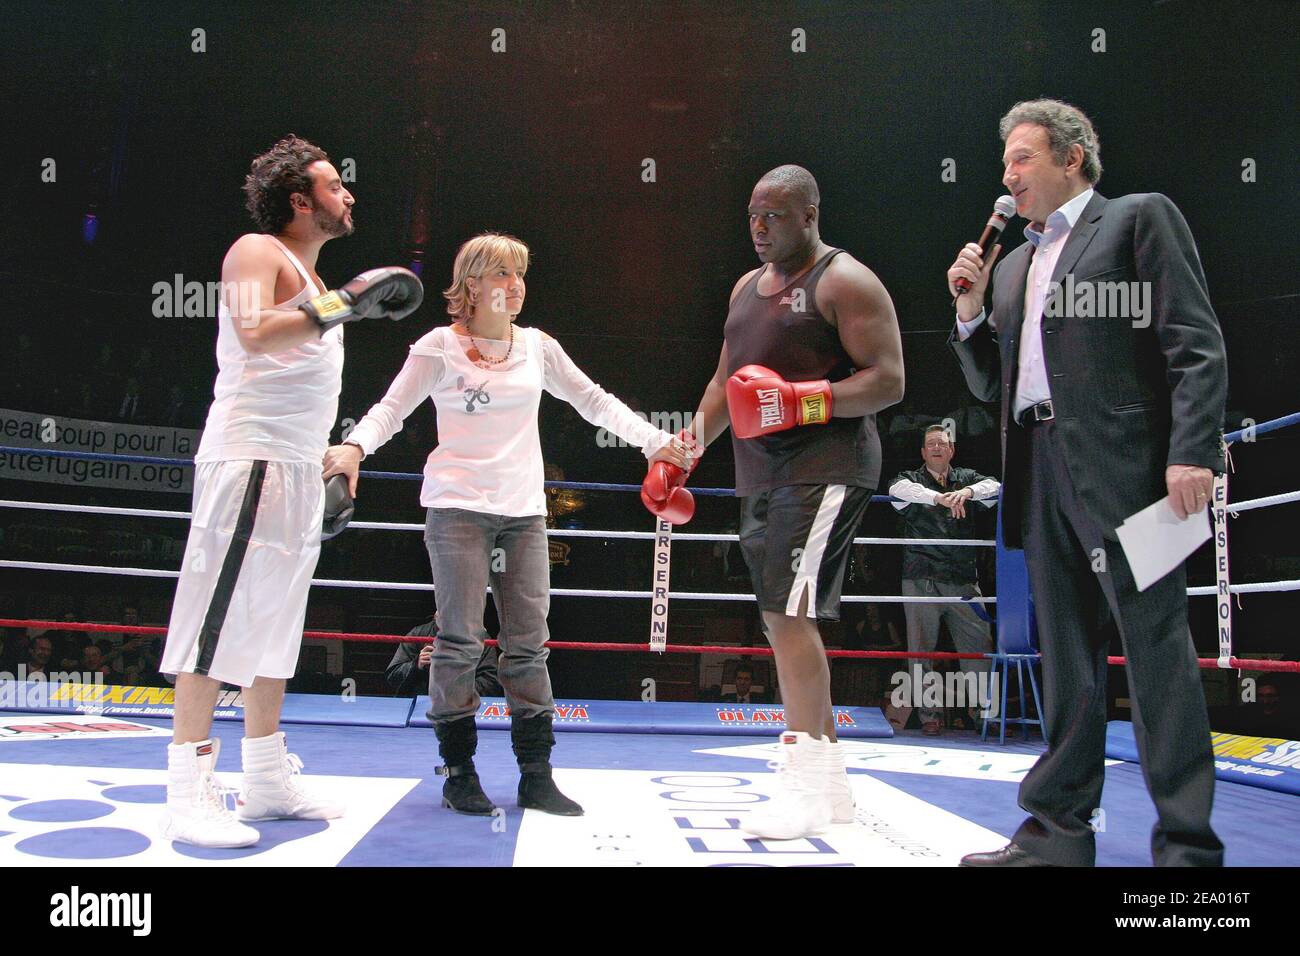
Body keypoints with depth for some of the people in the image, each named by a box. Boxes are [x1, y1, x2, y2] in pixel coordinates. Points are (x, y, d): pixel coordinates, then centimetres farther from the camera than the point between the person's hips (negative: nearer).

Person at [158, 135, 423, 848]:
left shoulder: (312, 277, 23)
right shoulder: (256, 252, -3)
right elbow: (253, 333, -23)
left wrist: (331, 464, 24)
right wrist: (342, 305, -23)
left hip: (297, 468, 9)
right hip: (249, 460, -9)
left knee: (274, 622, 10)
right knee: (220, 617, -9)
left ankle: (267, 780, 17)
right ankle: (189, 794, -4)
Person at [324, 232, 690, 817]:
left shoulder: (537, 346, 12)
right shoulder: (440, 347, 1)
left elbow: (593, 400, 19)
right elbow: (392, 408, -1)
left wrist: (653, 440, 14)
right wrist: (354, 445, -21)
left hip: (524, 511, 4)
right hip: (458, 508, -4)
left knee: (529, 644, 3)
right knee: (461, 642, -3)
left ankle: (536, 775, 10)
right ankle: (458, 772, 10)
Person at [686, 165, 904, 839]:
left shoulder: (845, 281, -6)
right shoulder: (747, 287, 19)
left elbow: (888, 380, -13)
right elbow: (724, 381, 26)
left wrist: (804, 401, -24)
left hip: (824, 470, -9)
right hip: (762, 475, 9)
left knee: (788, 614, -16)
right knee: (784, 620, 9)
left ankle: (805, 787, -8)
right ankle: (830, 783, 20)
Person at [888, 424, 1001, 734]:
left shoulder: (966, 478, 18)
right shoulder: (911, 479, 10)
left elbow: (993, 486, -2)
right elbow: (898, 489, -15)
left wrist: (967, 492, -24)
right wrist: (940, 497, -31)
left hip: (963, 580, 2)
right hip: (921, 580, -2)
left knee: (980, 645, -2)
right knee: (922, 649, -1)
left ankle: (983, 707, 11)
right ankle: (930, 714, 7)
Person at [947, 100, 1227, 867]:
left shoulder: (1141, 217, 5)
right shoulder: (1014, 266, 24)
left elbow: (1197, 343, -6)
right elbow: (992, 385, 23)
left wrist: (1193, 452, -17)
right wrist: (972, 309, 9)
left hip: (1123, 466, -6)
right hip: (1040, 470, 7)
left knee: (1156, 648, -4)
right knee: (1066, 658, 9)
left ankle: (1188, 843, 4)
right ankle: (1060, 831, 16)